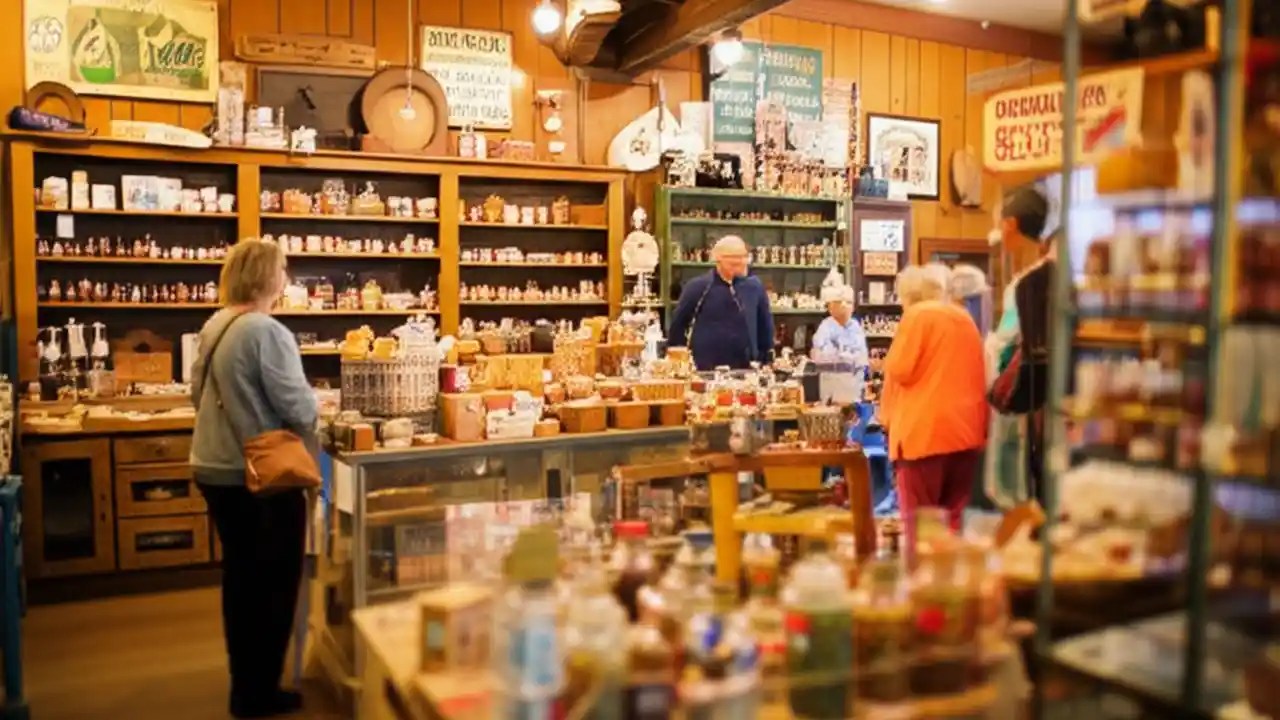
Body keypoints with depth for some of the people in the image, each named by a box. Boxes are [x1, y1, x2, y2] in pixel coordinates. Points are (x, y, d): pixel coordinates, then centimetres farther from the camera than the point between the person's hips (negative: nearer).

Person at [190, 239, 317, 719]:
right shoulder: (267, 332, -20)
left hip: (215, 468, 9)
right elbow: (299, 409, -20)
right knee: (273, 582, 5)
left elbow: (199, 392, 16)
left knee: (240, 575, 19)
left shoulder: (212, 328, 6)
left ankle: (244, 681, 31)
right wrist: (311, 422, 1)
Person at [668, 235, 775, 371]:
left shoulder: (754, 286, 4)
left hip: (745, 370, 3)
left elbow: (765, 323, 14)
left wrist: (766, 360, 13)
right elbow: (677, 323, 2)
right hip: (705, 370, -3)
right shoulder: (698, 287, -4)